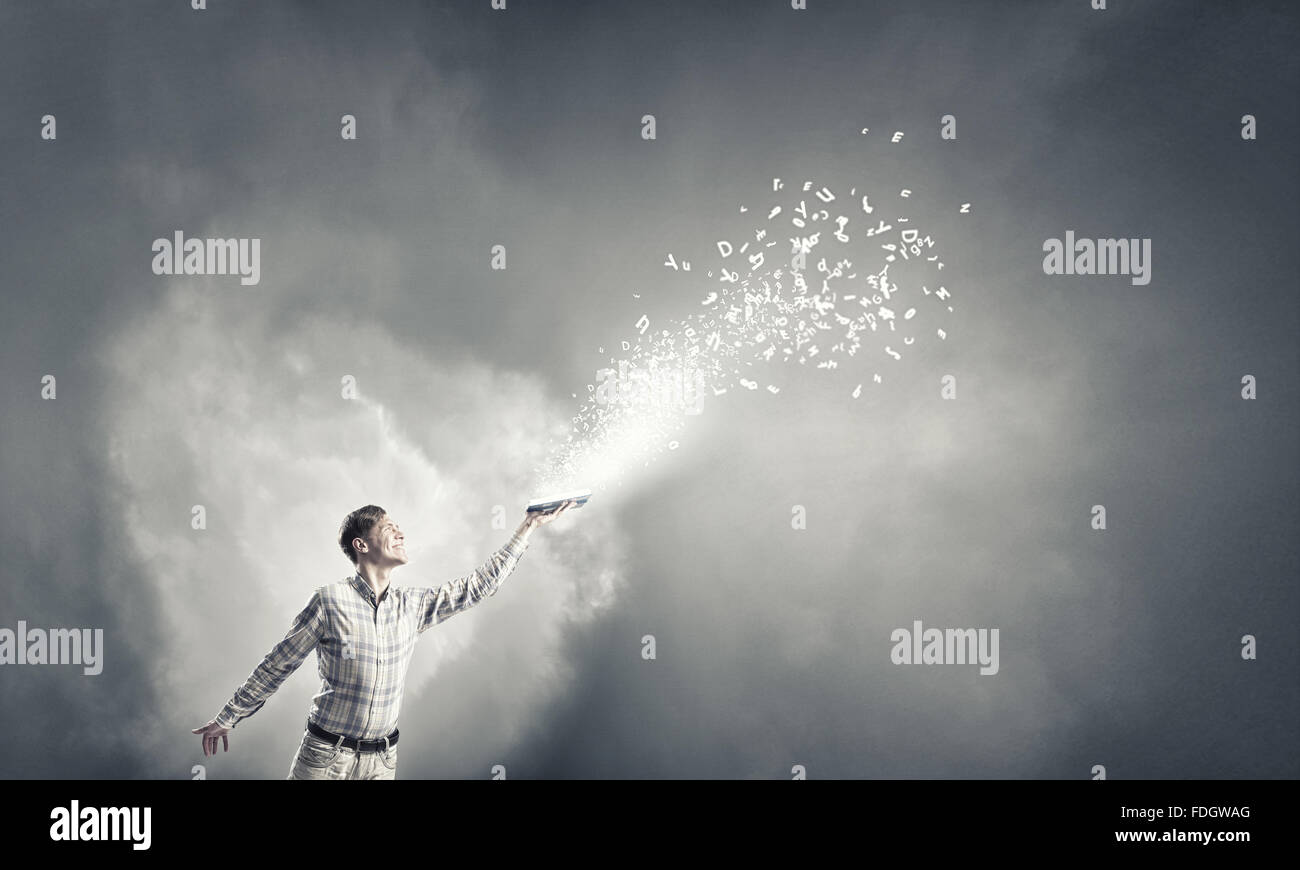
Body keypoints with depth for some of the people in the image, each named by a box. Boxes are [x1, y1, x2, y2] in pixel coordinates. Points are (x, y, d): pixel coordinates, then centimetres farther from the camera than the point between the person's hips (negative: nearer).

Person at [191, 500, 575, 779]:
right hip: (325, 755, -4)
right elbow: (277, 664, -2)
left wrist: (527, 528, 8)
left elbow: (476, 586, 8)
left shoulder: (413, 605, 4)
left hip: (382, 760, 4)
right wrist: (228, 718, 3)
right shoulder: (331, 601, -9)